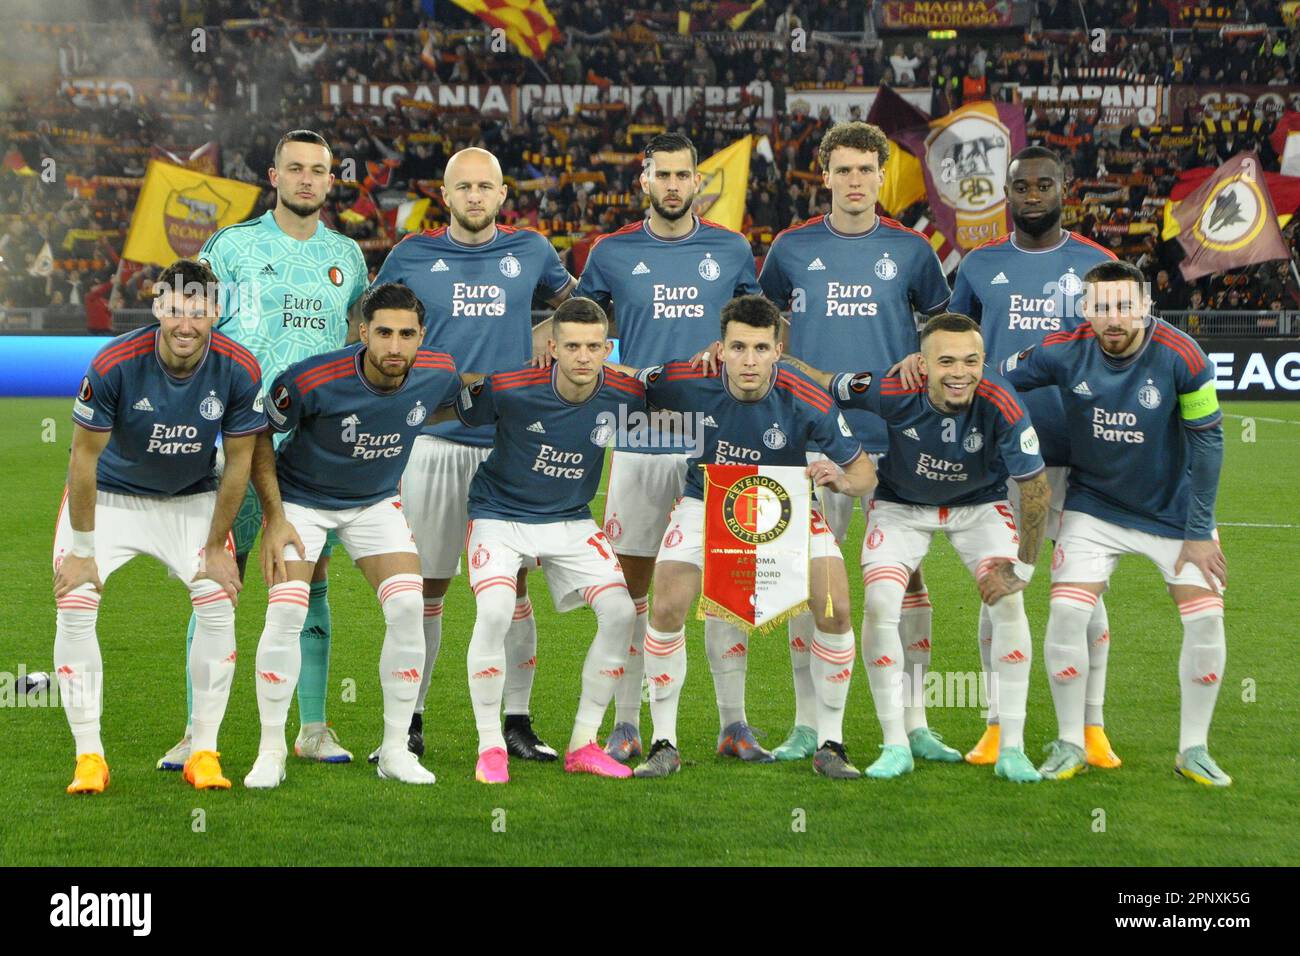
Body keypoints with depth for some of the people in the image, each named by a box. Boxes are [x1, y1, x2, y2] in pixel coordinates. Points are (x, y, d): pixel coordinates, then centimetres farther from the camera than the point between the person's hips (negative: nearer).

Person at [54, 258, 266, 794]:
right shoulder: (114, 365, -28)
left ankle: (204, 753, -3)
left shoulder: (238, 370, -22)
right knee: (74, 608, -17)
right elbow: (85, 455, -18)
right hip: (109, 494, -1)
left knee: (219, 606, -14)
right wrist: (82, 551, -15)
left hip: (191, 498, 2)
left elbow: (239, 460, -9)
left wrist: (216, 548, -6)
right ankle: (89, 757, -7)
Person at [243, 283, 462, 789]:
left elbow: (454, 398, 9)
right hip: (301, 498, -3)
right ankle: (270, 752, -3)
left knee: (407, 606, -13)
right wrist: (275, 518, -16)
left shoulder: (438, 372, -19)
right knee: (286, 613, -17)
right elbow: (259, 435, -14)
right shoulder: (311, 381, -31)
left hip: (376, 502, 3)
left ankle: (395, 748, 0)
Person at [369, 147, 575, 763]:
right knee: (426, 585, 1)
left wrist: (541, 339, 8)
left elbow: (572, 300, 24)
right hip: (434, 440, -1)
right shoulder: (412, 256, 5)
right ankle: (408, 723, 9)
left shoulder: (530, 252, 8)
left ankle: (517, 723, 11)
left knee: (513, 581, 3)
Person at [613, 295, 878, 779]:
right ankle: (664, 746, 0)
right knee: (666, 611, -17)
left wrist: (842, 480, -39)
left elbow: (865, 472, -18)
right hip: (707, 502, 0)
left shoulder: (806, 401, -27)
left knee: (835, 612, -16)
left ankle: (829, 745, 1)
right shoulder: (688, 381, -25)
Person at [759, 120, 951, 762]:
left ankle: (914, 723, 8)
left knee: (904, 570, 1)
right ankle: (807, 724, 8)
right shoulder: (793, 249, 6)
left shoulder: (910, 250, 6)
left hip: (895, 434, 0)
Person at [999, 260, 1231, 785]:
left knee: (1206, 618, -8)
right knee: (1067, 613, -12)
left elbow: (1207, 440, -13)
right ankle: (1070, 746, 5)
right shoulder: (1065, 351, -18)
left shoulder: (1182, 357, -22)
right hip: (1094, 506, 1)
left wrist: (1199, 531, -11)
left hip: (1173, 509, 0)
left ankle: (1194, 750, 10)